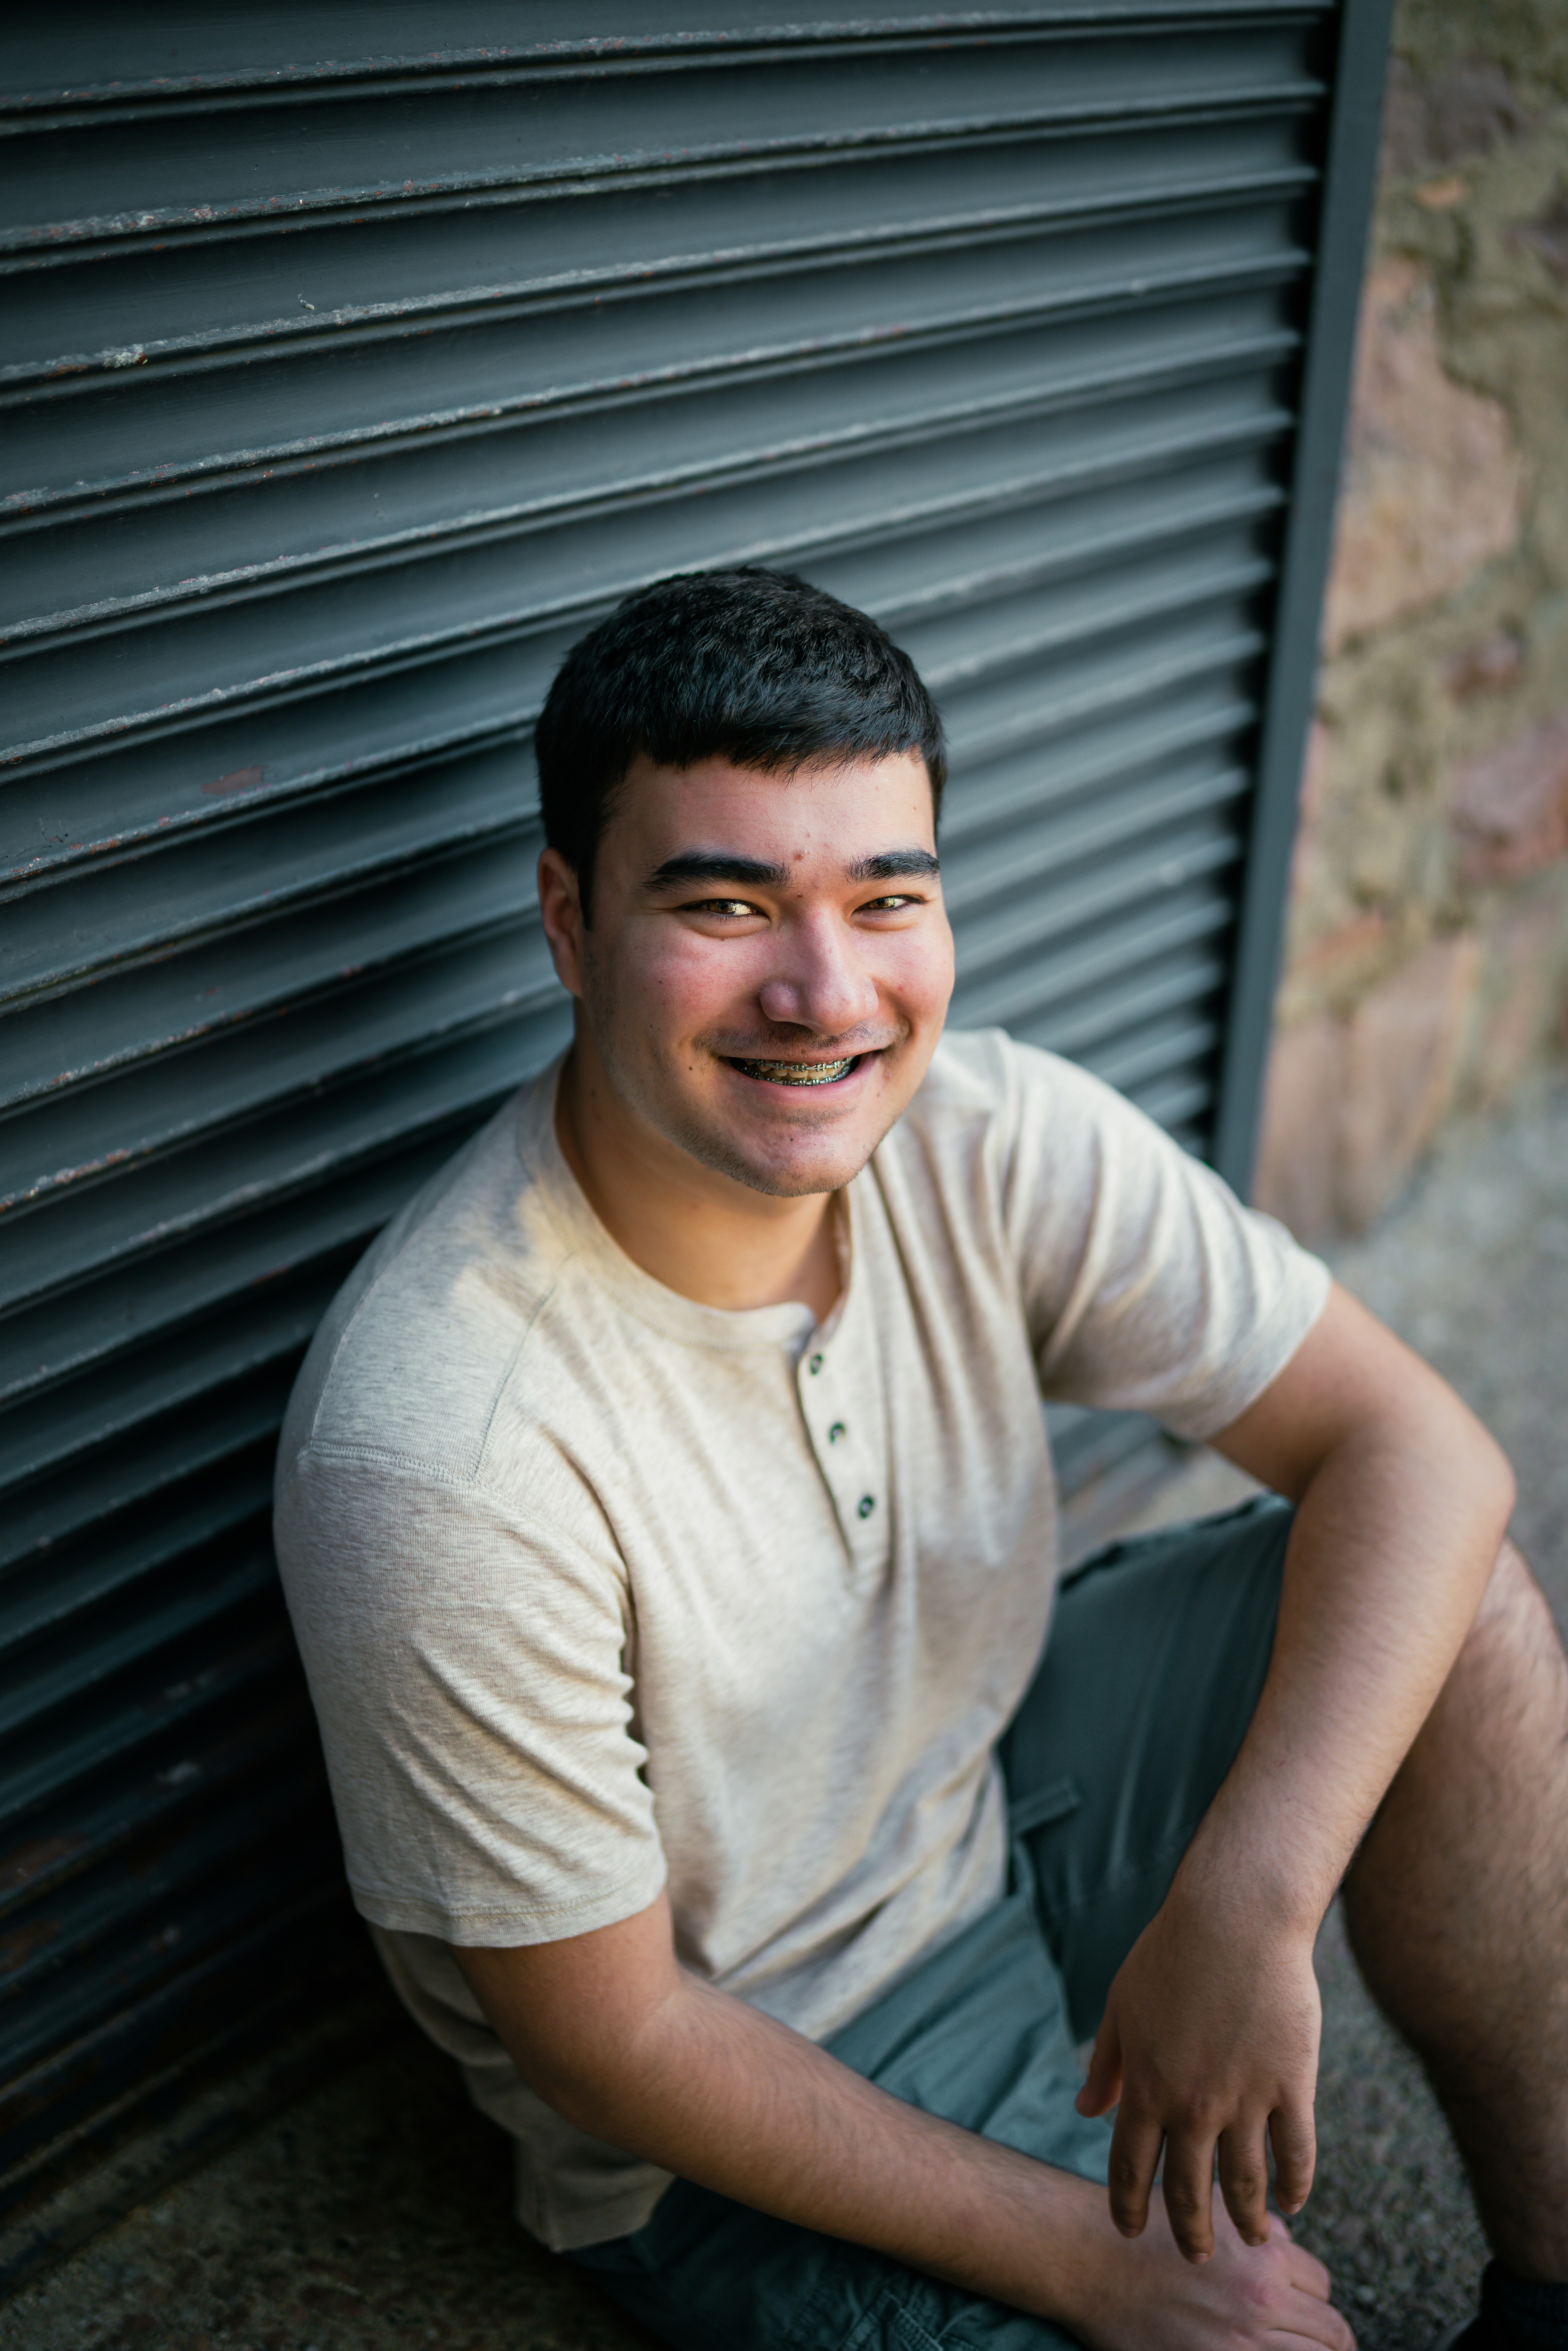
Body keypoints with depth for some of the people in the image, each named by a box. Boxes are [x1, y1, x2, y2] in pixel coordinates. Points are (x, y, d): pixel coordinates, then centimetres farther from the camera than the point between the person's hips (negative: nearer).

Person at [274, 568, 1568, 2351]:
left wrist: (1245, 1909, -27)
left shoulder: (985, 1137, -17)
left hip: (990, 1797, 6)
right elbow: (610, 2037, -21)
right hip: (741, 2126, -5)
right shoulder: (444, 1464, -32)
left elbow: (1414, 1448, -15)